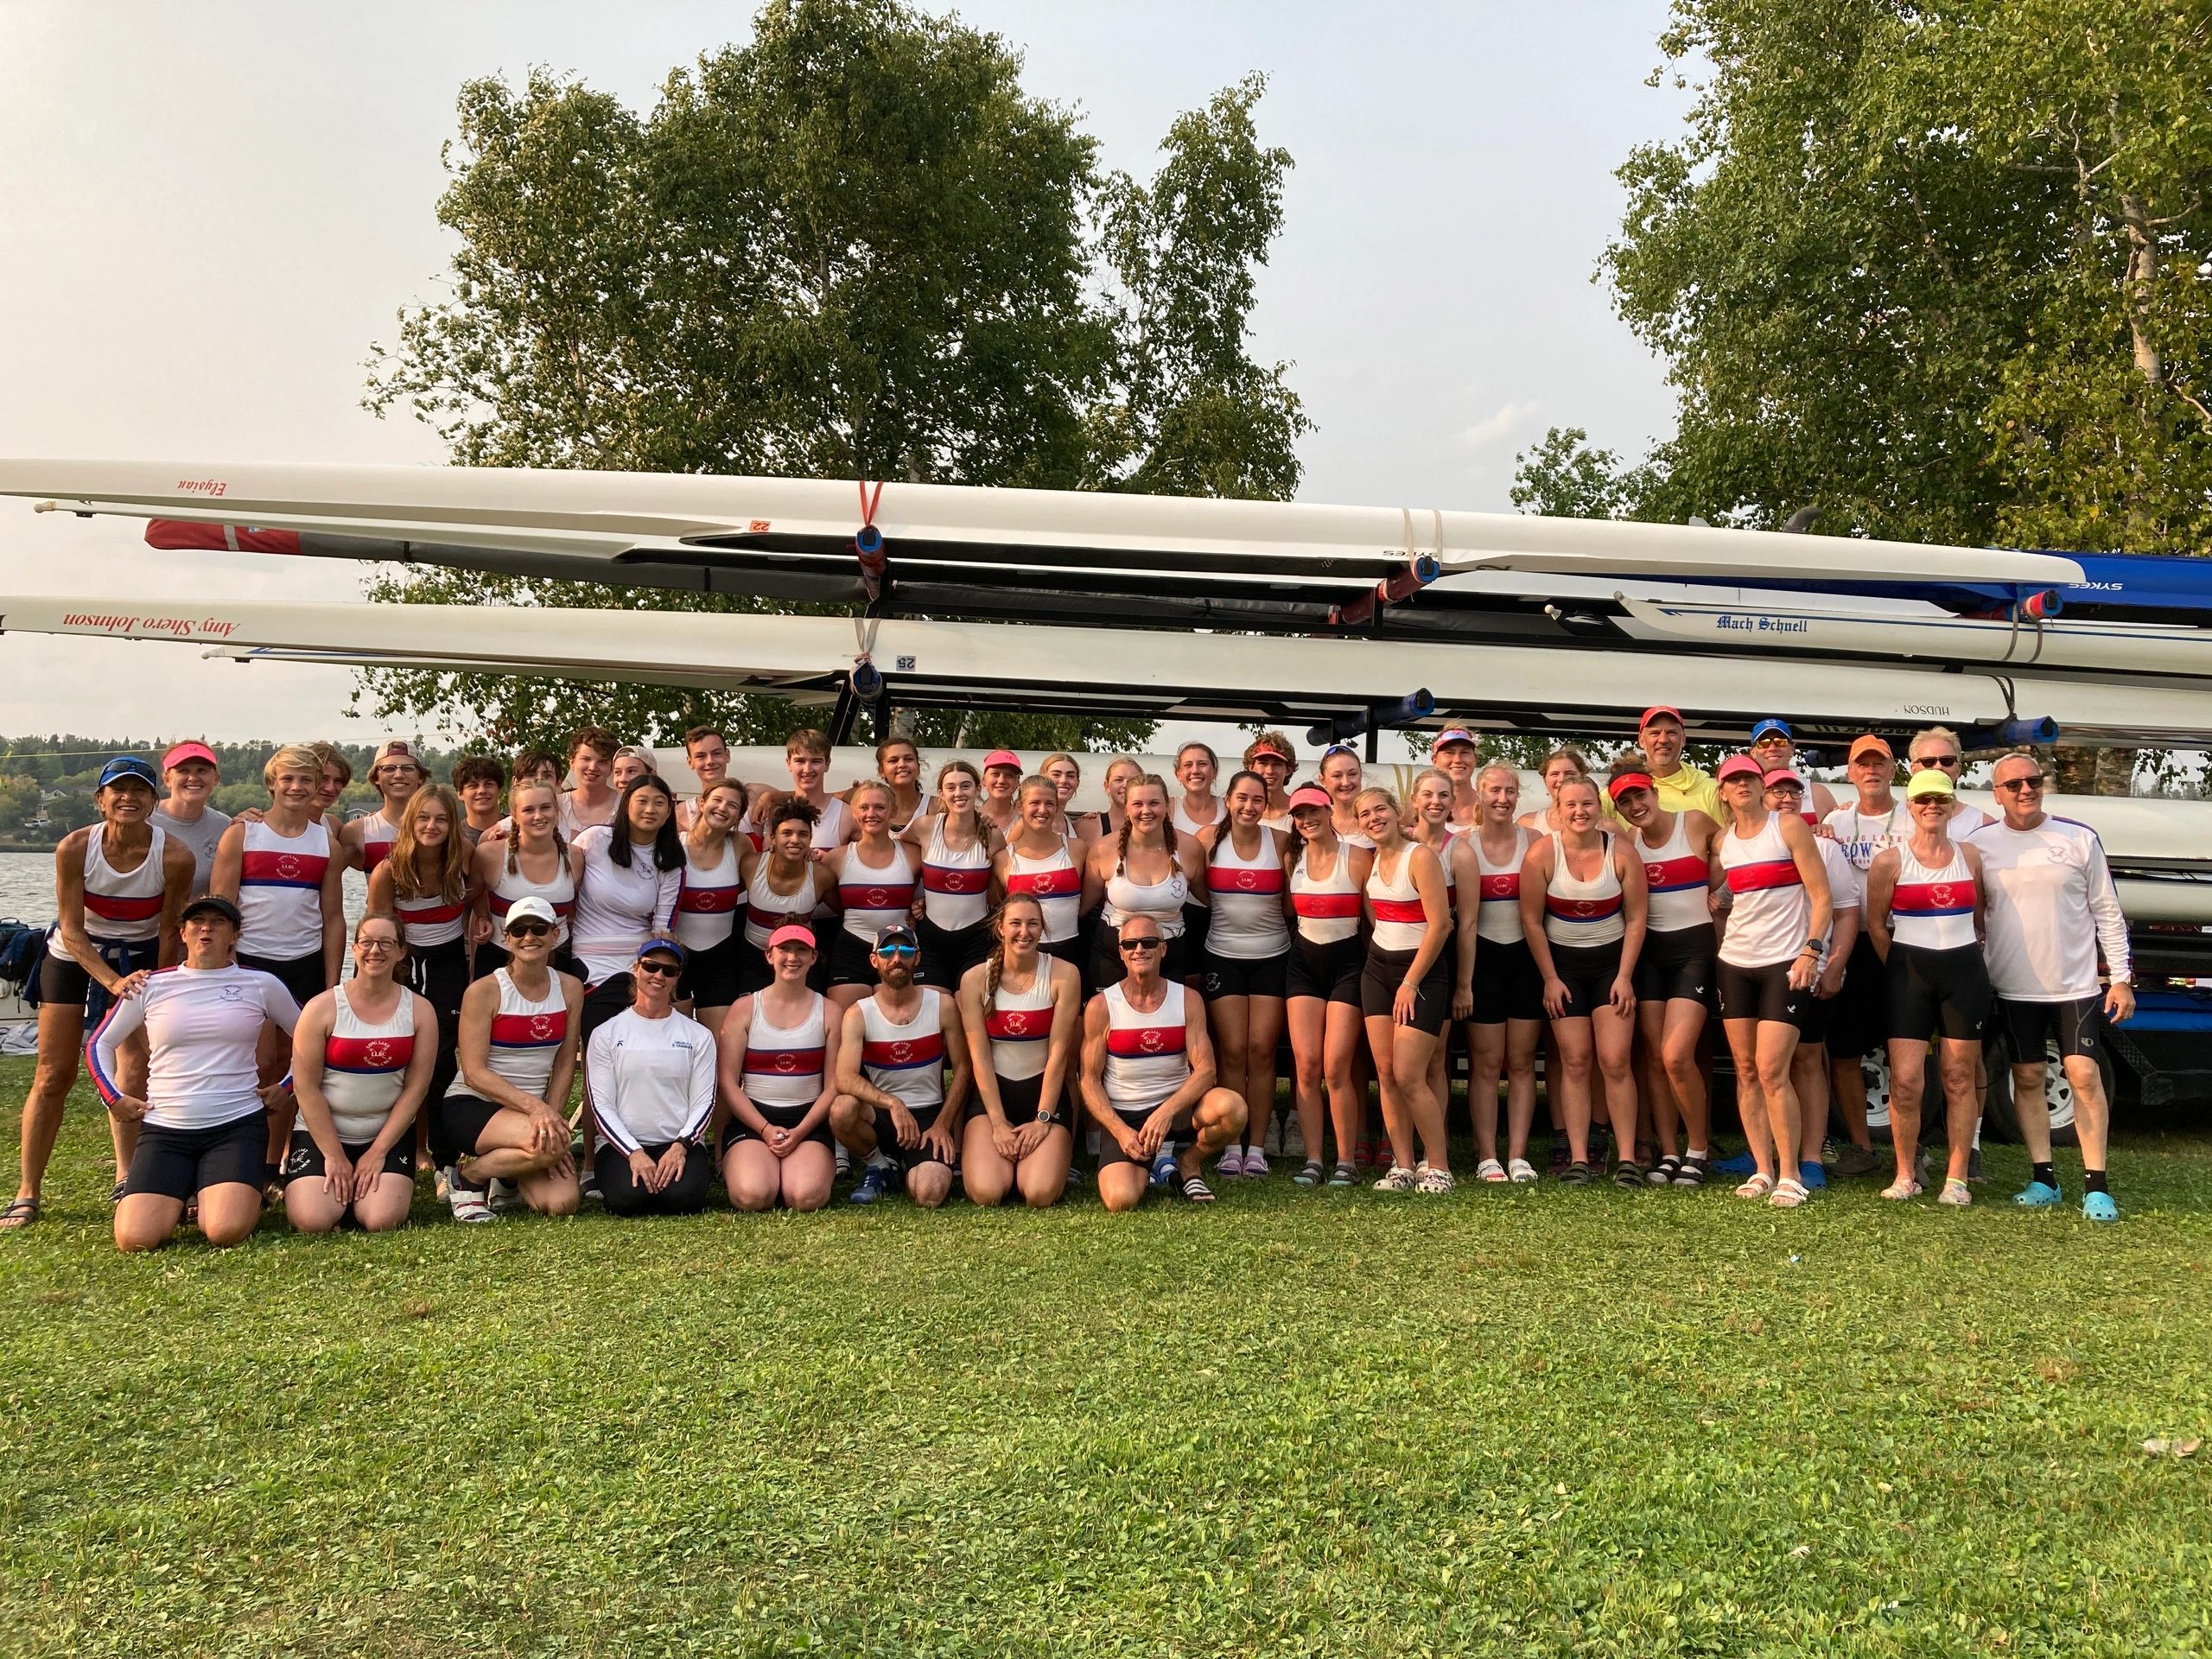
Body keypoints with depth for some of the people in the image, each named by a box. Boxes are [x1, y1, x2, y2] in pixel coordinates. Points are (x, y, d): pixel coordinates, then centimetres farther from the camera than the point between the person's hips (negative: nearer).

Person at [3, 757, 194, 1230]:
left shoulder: (174, 855, -22)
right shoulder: (74, 848, -20)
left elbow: (169, 932, -11)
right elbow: (72, 930, -17)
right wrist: (113, 982, -28)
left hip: (140, 959, 0)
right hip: (73, 956, 1)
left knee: (134, 1076, -12)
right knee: (54, 1076, 2)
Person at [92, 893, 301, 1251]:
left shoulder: (261, 984, 5)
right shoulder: (151, 986, 6)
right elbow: (99, 1045, 18)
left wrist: (287, 1086, 8)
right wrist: (114, 1098, 5)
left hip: (237, 1125, -1)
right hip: (164, 1129, 1)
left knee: (225, 1232, -23)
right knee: (135, 1239, -17)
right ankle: (180, 1194, 17)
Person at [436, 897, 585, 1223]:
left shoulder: (570, 988, 3)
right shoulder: (484, 991, -11)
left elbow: (565, 1064, 4)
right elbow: (474, 1073, -15)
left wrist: (552, 1115, -11)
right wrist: (533, 1105, -26)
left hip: (536, 1108, 5)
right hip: (471, 1106, -5)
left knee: (562, 1204, -18)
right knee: (549, 1145, -35)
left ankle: (510, 1177, 16)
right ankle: (468, 1175, -5)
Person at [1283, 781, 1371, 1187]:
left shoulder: (1358, 857, -8)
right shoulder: (1293, 857, 6)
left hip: (1347, 961, -4)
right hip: (1303, 961, 4)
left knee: (1336, 1067, -9)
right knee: (1306, 1066, -3)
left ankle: (1347, 1162, 2)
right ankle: (1312, 1161, 3)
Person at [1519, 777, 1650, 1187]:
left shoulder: (1622, 850, -7)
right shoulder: (1542, 852, -9)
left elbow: (1637, 917, -3)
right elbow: (1531, 919, -6)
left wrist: (1625, 976, -7)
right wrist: (1550, 979, -6)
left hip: (1612, 961, 0)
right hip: (1563, 963, 0)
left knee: (1615, 1061, -6)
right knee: (1575, 1061, -2)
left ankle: (1626, 1159, -1)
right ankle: (1578, 1159, 0)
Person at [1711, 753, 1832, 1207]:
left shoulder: (1789, 827, -3)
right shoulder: (1723, 841, 10)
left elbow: (1821, 895, -6)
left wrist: (1811, 951, -16)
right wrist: (1721, 947, 8)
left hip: (1786, 963, -5)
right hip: (1736, 963, 5)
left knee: (1771, 1071, -11)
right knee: (1746, 1071, 3)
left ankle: (1789, 1175, -1)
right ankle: (1762, 1170, 10)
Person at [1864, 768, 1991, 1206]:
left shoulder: (1969, 855, 7)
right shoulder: (1890, 861, -2)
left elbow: (1978, 917, 15)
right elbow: (1876, 924, 4)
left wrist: (1965, 955, 8)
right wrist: (1900, 969, 5)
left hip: (1964, 972, 2)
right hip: (1910, 973, -2)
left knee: (1959, 1077, 5)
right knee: (1905, 1081, -7)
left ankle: (1957, 1179, 12)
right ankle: (1905, 1174, 8)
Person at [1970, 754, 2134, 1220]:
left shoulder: (2079, 838, 0)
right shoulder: (1981, 844, 2)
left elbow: (2107, 911, 3)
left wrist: (2121, 977, -1)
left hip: (2076, 985, -1)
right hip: (2015, 988, 1)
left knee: (2084, 1075, -5)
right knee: (2027, 1078, 6)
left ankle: (2096, 1184, 2)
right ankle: (2043, 1178, 16)